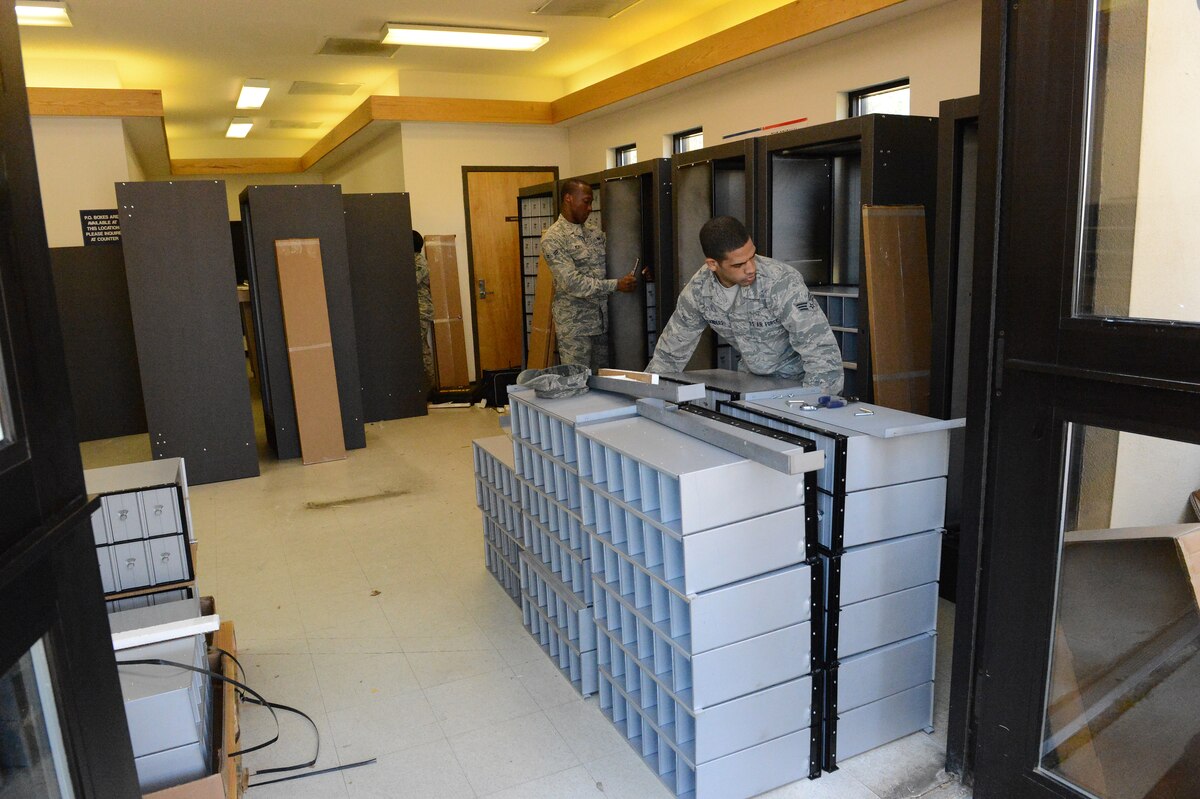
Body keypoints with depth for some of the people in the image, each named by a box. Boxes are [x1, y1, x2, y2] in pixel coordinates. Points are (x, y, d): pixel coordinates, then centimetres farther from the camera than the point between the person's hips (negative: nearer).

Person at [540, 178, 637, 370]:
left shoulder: (595, 232, 12)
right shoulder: (553, 238, -11)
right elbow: (573, 283, -20)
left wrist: (637, 273, -3)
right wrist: (617, 285, -20)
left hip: (602, 321, 7)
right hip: (575, 324, -7)